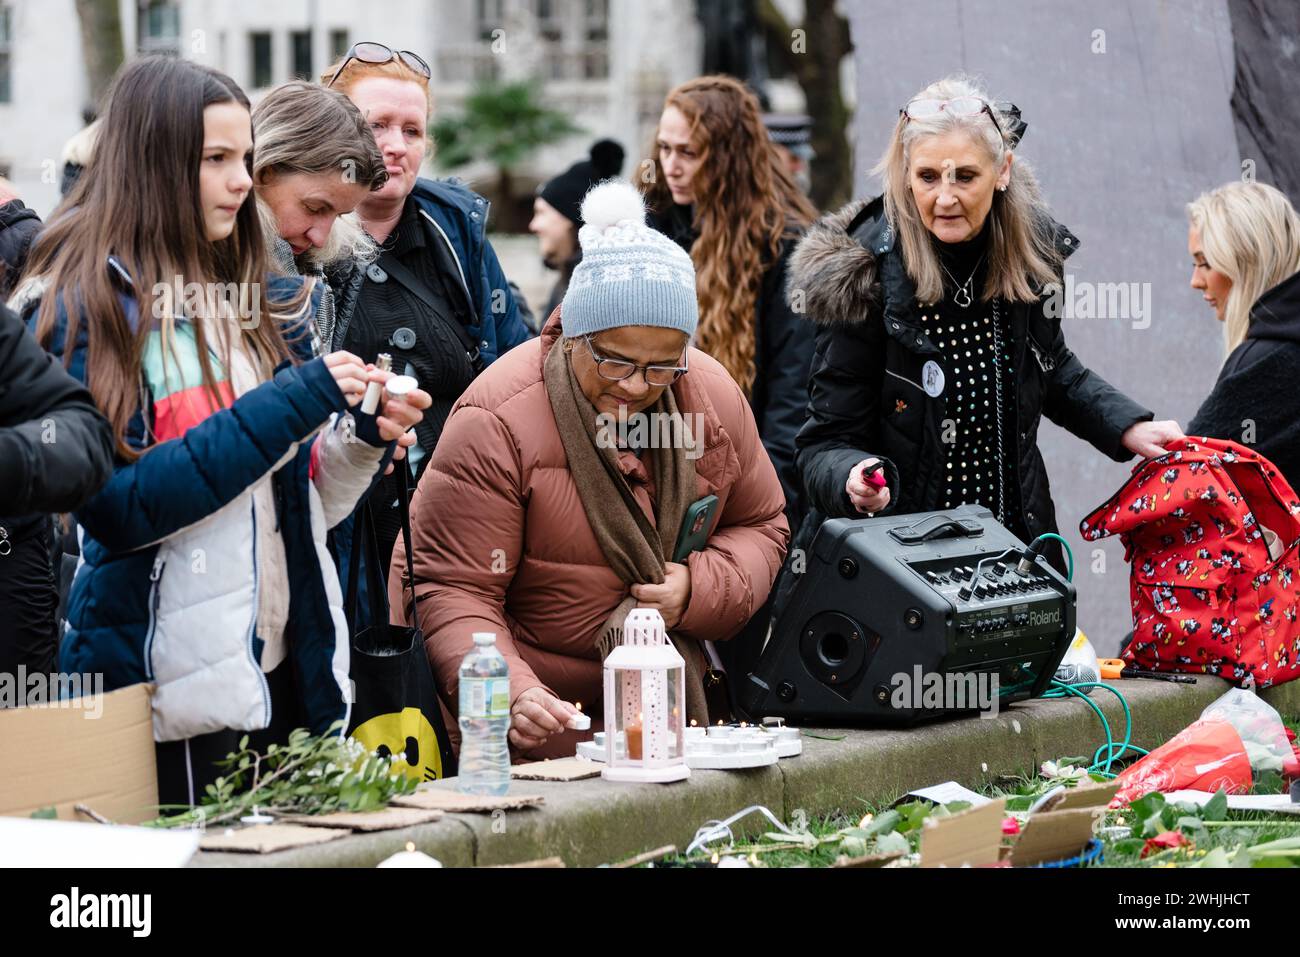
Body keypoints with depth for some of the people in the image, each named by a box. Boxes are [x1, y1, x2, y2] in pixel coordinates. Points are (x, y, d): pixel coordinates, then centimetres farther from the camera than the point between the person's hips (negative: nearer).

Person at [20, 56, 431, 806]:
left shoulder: (256, 303, 13)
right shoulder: (87, 311, -7)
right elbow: (118, 506, -19)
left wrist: (362, 440, -2)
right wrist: (287, 406, -18)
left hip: (284, 674, 7)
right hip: (174, 684, -7)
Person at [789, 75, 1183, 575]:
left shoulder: (1030, 250, -4)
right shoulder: (867, 280, -19)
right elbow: (826, 441, -16)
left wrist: (1130, 429, 7)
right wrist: (852, 479, -37)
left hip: (1015, 541, 5)